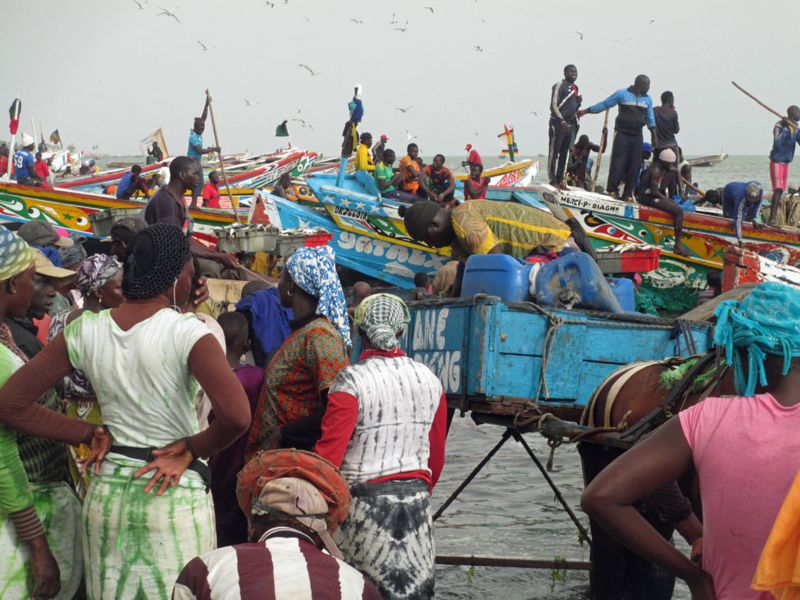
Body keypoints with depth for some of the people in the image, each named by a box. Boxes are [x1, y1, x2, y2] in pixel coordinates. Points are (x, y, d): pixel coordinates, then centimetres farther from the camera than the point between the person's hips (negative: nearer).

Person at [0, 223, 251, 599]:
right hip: (175, 494, -4)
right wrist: (190, 451, -11)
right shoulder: (186, 332, -16)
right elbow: (236, 416, -28)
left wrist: (90, 434, 2)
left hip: (107, 491, 5)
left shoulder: (85, 331, -3)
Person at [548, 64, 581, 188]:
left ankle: (560, 180, 13)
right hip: (558, 123, -8)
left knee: (564, 153, 9)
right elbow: (554, 105, -14)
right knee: (554, 153, -6)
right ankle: (552, 180, -7)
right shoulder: (559, 85, -7)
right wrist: (562, 122, -21)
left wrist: (579, 102, 3)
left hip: (570, 125, 8)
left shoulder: (575, 88, 17)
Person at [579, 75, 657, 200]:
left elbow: (650, 119, 18)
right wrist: (585, 111, 0)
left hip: (637, 136, 4)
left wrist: (654, 137, 15)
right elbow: (604, 104, 1)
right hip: (622, 134, -4)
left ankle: (627, 194, 8)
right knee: (618, 163, -9)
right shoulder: (622, 94, -4)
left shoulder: (647, 99, 10)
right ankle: (612, 191, -3)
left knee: (634, 166, 2)